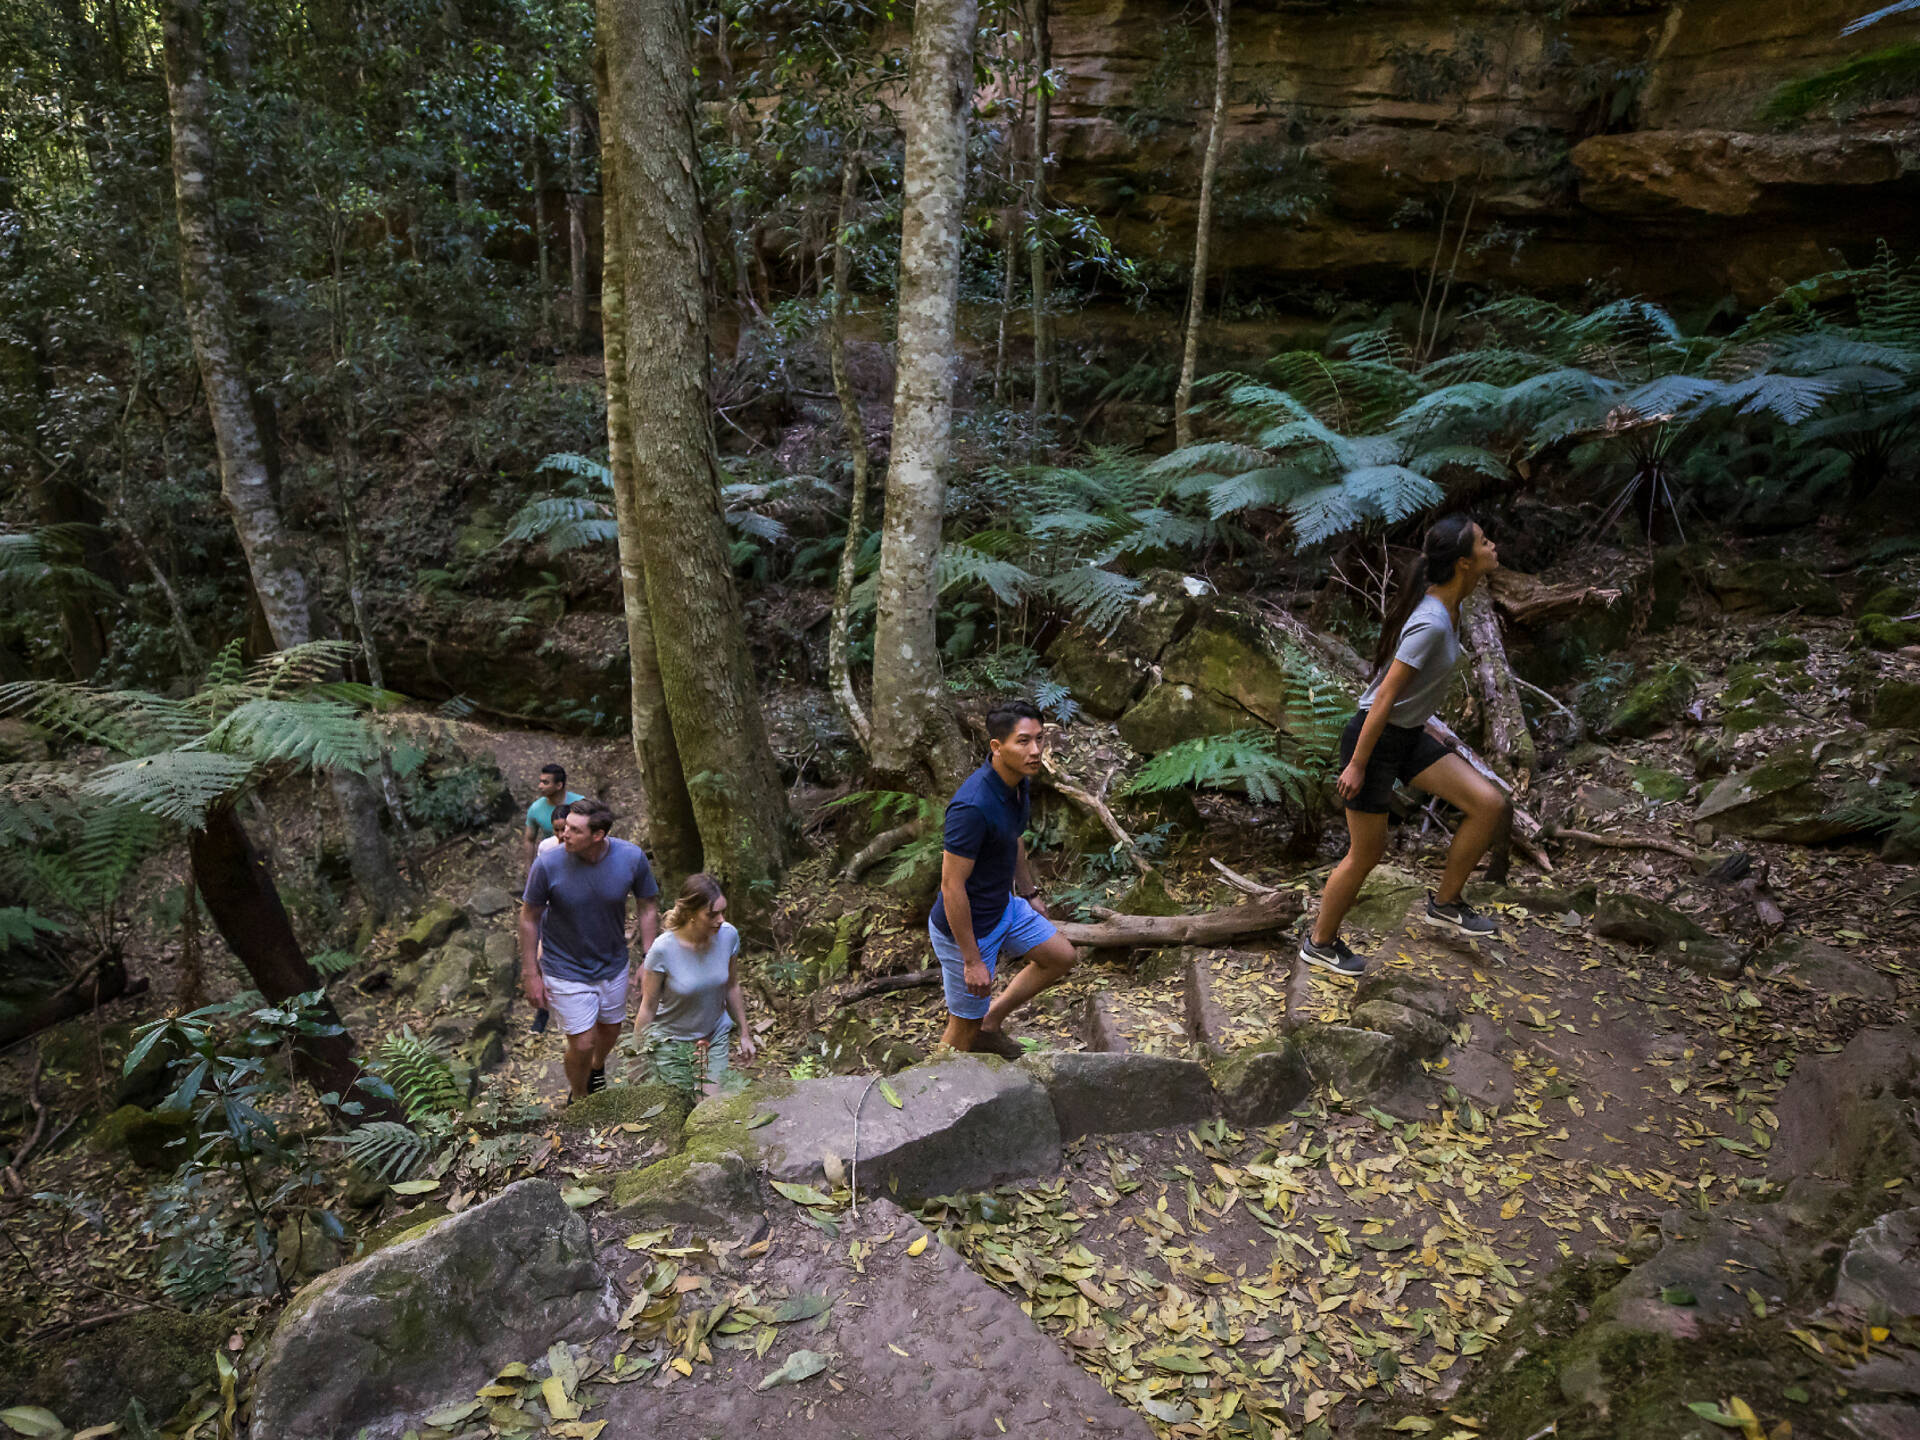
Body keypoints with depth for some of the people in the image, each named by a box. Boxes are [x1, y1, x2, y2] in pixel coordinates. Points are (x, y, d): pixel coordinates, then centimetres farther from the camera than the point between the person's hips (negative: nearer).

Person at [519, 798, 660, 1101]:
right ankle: (578, 1097, 33)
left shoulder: (632, 857, -21)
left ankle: (597, 1068, 58)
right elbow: (529, 919, -11)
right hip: (566, 970, -3)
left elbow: (648, 906, -5)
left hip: (613, 965, 3)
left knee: (610, 1031, 22)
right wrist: (531, 974, -7)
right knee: (582, 1044, 0)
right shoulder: (547, 864, -25)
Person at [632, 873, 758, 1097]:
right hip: (671, 1040, -3)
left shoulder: (728, 936, -17)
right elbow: (648, 1007, -15)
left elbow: (732, 987, 0)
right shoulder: (663, 950, -28)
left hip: (715, 1036, 3)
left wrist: (744, 1034, 9)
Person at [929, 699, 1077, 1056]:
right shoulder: (972, 806, -34)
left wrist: (1028, 894, 22)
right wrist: (972, 961, -23)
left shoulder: (1020, 782, -5)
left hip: (1004, 906, 9)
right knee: (964, 1031, 6)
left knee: (1061, 957, 21)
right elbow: (952, 886, -29)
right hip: (966, 927, -9)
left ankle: (990, 1025, 31)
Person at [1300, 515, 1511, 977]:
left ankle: (1445, 903, 17)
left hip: (1408, 735, 9)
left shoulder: (1446, 606, 2)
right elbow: (1385, 696, -26)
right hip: (1373, 740, -9)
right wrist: (1357, 766, -22)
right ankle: (1320, 942, 26)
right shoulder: (1430, 623, -27)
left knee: (1491, 805, 1)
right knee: (1367, 854, 5)